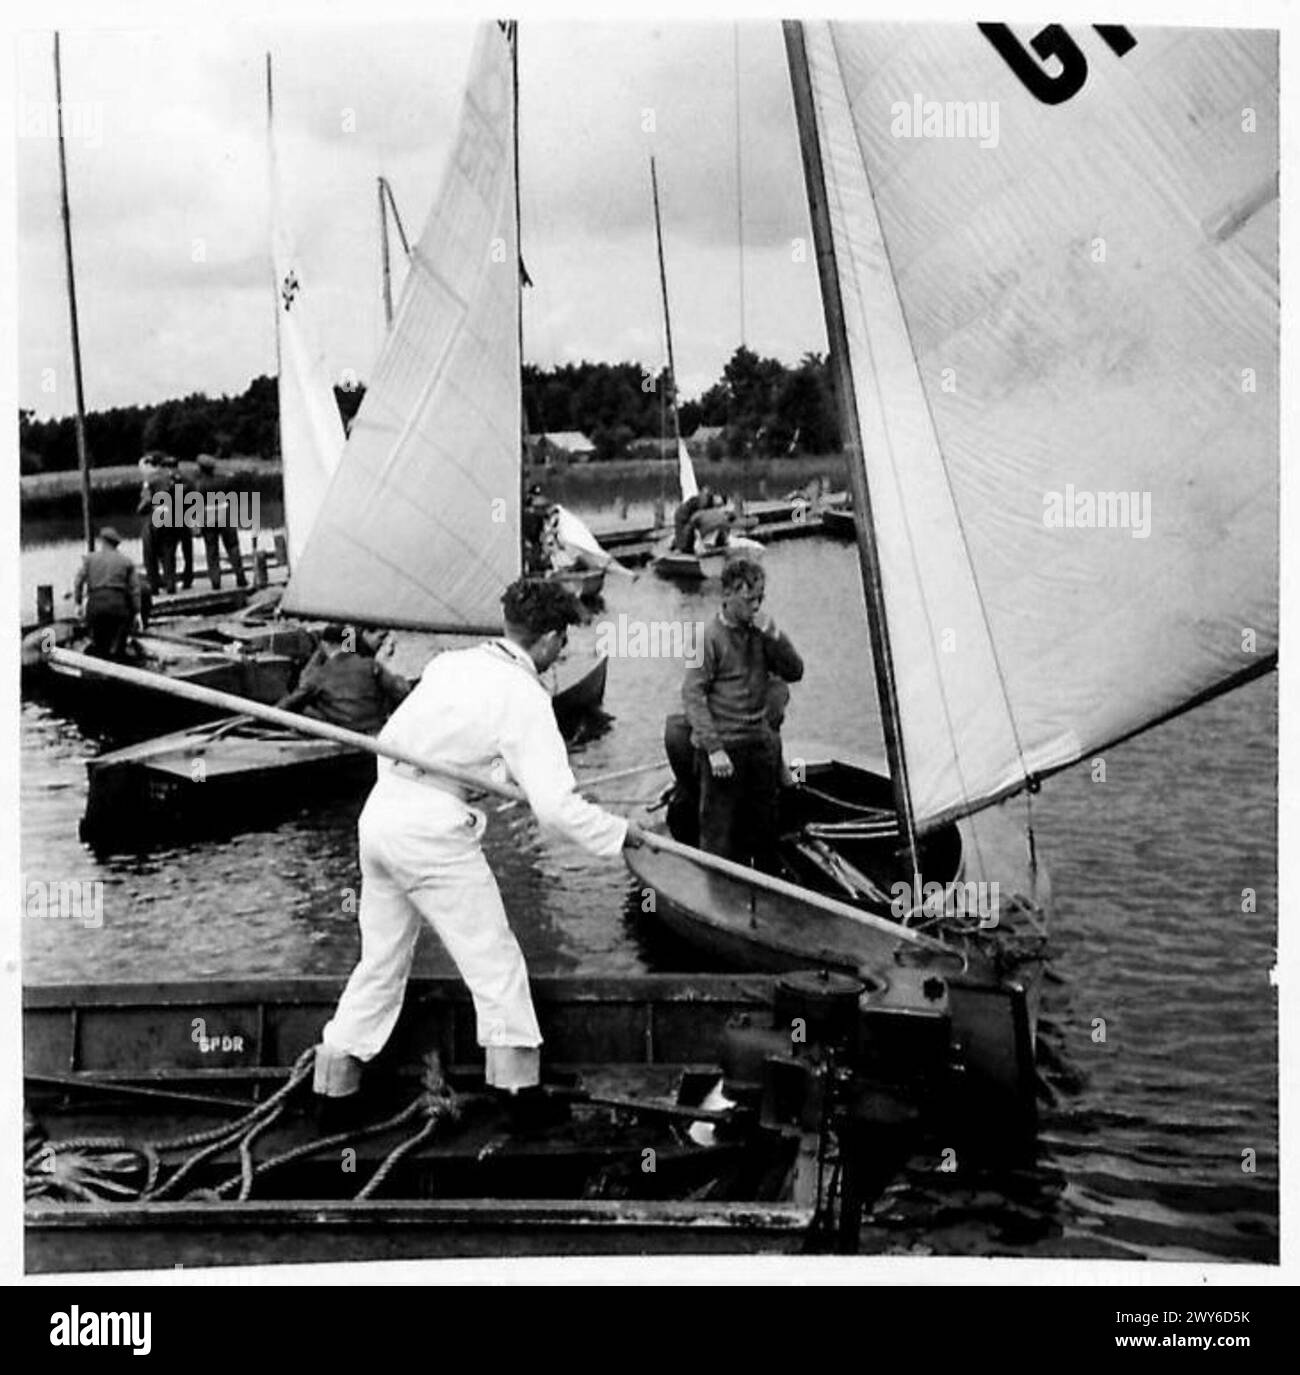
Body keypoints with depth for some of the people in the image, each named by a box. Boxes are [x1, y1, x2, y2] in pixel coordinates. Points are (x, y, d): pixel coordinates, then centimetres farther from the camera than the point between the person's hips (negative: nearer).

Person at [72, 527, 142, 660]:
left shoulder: (90, 558, 15)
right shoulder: (126, 561, 14)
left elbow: (78, 581, 6)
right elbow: (134, 588, 8)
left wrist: (78, 603, 11)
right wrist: (137, 613, 8)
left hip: (95, 603, 1)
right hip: (118, 603, -1)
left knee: (97, 643, 9)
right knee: (117, 647, 0)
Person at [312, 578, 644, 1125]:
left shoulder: (450, 663, 9)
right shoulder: (524, 698, -11)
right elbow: (556, 806, -16)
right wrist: (620, 832, -3)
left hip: (380, 812, 7)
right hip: (434, 834, -7)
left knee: (382, 957, 20)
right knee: (494, 960, 8)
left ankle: (336, 1080, 25)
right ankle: (518, 1085, 15)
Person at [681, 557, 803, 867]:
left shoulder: (760, 631, 6)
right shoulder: (710, 637, -12)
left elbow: (794, 672, 6)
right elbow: (692, 696, -14)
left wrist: (774, 637, -11)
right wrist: (713, 748, -19)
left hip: (762, 742, 6)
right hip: (723, 746, -6)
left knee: (764, 827, 14)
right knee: (720, 832, -1)